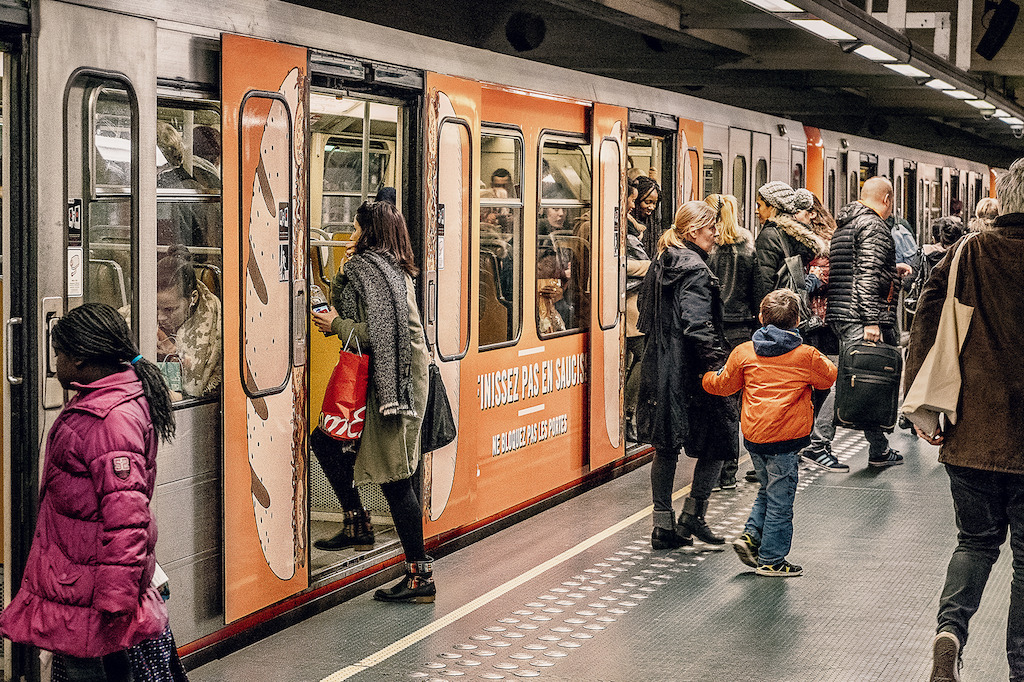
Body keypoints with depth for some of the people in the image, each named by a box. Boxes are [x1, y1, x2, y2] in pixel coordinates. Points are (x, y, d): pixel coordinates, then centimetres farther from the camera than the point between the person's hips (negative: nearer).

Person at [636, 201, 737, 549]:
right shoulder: (695, 269, -15)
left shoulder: (661, 263, 12)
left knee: (666, 447, 11)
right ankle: (692, 518, 4)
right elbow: (698, 327, -23)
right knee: (717, 441, 5)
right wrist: (720, 363, -23)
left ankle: (663, 526, 13)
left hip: (659, 368, 9)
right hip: (688, 371, -9)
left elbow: (648, 318, 20)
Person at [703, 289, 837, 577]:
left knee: (768, 489, 25)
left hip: (753, 435, 4)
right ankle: (771, 559, 10)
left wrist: (705, 377, 35)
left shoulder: (743, 352, 3)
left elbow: (722, 385, 14)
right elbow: (829, 377, 13)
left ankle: (751, 536, 13)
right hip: (785, 437, -4)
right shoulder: (806, 356, -4)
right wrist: (819, 359, 33)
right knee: (780, 499, 4)